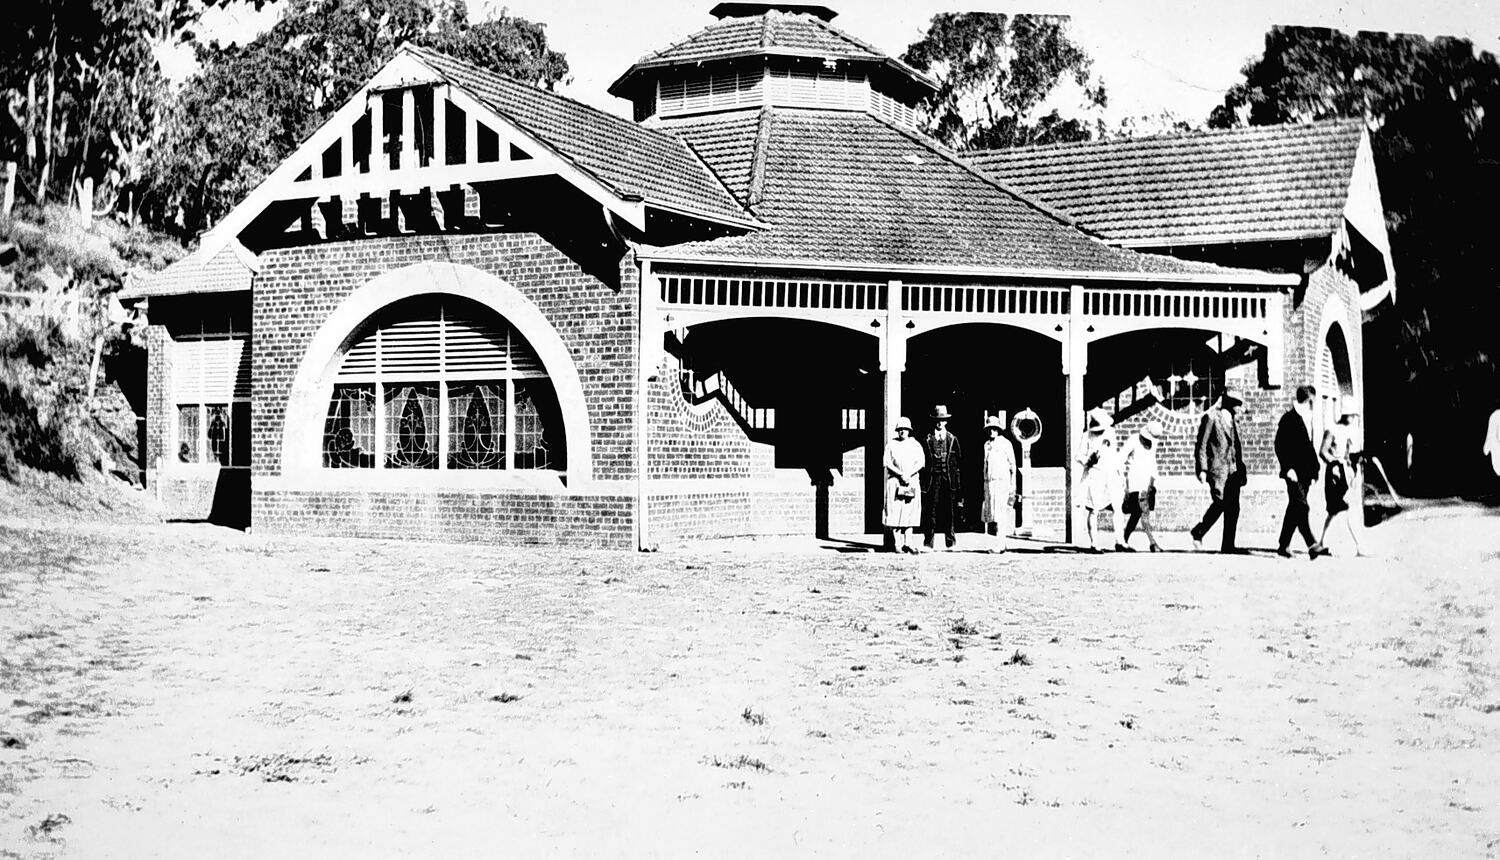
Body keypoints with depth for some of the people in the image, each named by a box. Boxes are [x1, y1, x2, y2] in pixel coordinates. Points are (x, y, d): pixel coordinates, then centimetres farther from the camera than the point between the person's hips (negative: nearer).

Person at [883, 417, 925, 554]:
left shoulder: (915, 444, 9)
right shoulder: (891, 444, 4)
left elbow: (921, 462, 1)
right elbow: (888, 463, -3)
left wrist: (909, 474, -13)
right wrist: (901, 475, -14)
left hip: (911, 481, 2)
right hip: (895, 481, -2)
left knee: (910, 512, 0)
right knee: (895, 512, -6)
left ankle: (908, 543, 3)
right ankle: (897, 544, -4)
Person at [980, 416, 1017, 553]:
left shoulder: (1005, 443, -1)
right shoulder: (987, 445, 16)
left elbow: (1012, 465, -1)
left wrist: (1013, 485, -5)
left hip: (1002, 482, -6)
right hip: (989, 482, 6)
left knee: (1000, 513, -12)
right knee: (990, 512, 4)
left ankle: (999, 545, -15)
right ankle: (1002, 544, 11)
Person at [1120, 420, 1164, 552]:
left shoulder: (1153, 443, 11)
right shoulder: (1134, 442, -11)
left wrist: (1153, 481, 12)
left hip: (1147, 482, 7)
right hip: (1135, 483, -7)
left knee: (1136, 513, 6)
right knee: (1144, 511, -15)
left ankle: (1125, 540, 12)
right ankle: (1153, 542, -18)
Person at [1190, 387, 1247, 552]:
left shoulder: (1232, 420, 18)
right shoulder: (1211, 417, -4)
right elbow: (1201, 444, -7)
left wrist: (1241, 469, 16)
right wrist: (1202, 469, -14)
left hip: (1233, 470, 7)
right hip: (1217, 469, -7)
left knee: (1233, 508, 1)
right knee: (1220, 503, -16)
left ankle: (1228, 546, 4)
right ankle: (1198, 533, 4)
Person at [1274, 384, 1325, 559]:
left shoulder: (1308, 418, 18)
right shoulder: (1289, 418, -7)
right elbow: (1280, 446, -11)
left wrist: (1314, 469, 16)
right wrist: (1288, 468, -18)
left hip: (1305, 472, 8)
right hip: (1294, 472, -8)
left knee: (1295, 509, 9)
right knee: (1301, 506, -15)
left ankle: (1283, 546, 14)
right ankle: (1311, 545, -22)